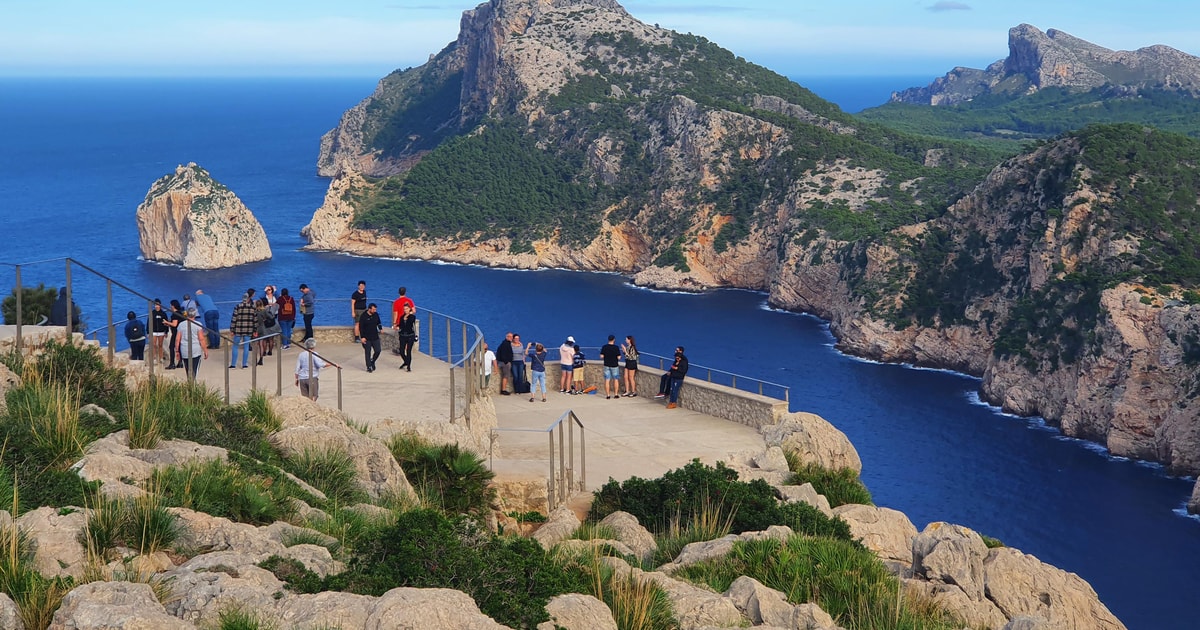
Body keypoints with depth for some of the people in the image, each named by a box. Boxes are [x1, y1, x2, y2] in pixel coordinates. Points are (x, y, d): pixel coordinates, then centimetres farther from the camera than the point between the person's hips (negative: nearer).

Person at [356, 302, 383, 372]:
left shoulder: (376, 314, 0)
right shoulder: (363, 316, -12)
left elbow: (378, 322, 16)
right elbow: (361, 327, -11)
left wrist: (380, 328, -2)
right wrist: (362, 337, -15)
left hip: (375, 337, 4)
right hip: (366, 338, -4)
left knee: (378, 350, 0)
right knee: (367, 352, 3)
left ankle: (372, 361, 26)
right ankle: (369, 367, 14)